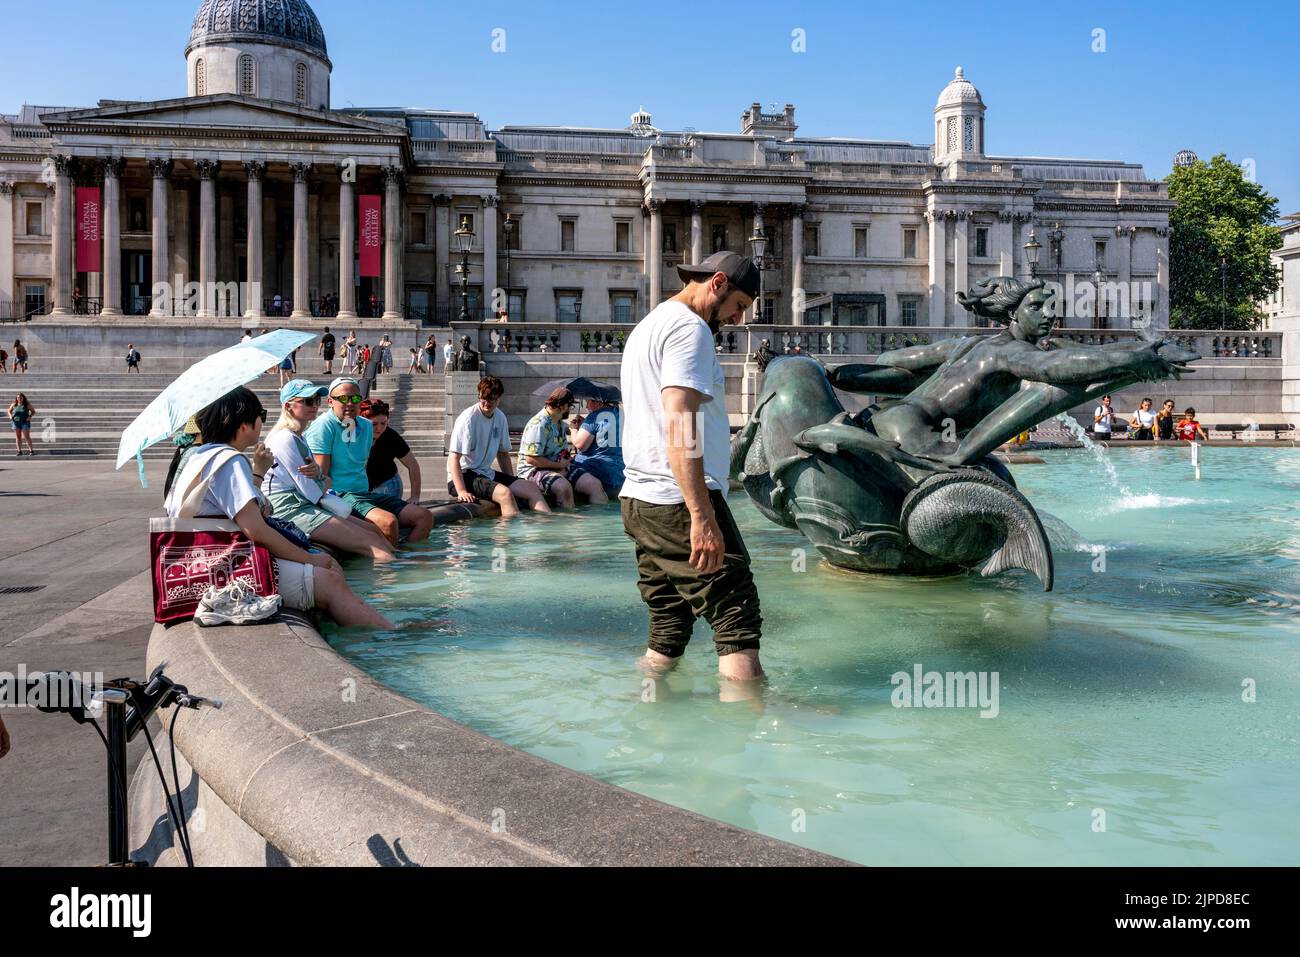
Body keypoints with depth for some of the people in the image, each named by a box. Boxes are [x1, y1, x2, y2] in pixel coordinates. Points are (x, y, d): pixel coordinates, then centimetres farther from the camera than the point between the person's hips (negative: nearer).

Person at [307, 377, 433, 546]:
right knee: (388, 521, -33)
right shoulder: (323, 426, -8)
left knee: (425, 517, -3)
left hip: (365, 494, 9)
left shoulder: (366, 426, 16)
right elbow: (321, 476, -14)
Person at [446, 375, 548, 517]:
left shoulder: (500, 418, 6)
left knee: (532, 488, -5)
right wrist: (462, 491, -29)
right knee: (504, 493, -31)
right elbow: (454, 458, -20)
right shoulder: (468, 419, -16)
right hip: (463, 475, -8)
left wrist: (512, 483, 9)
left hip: (487, 473, 8)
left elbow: (503, 454, 18)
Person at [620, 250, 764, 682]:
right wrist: (702, 515, -24)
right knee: (738, 619, -10)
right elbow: (679, 424, -20)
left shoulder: (648, 326, 25)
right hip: (678, 501, -10)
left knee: (666, 636, 10)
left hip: (637, 500, 10)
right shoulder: (689, 328, -8)